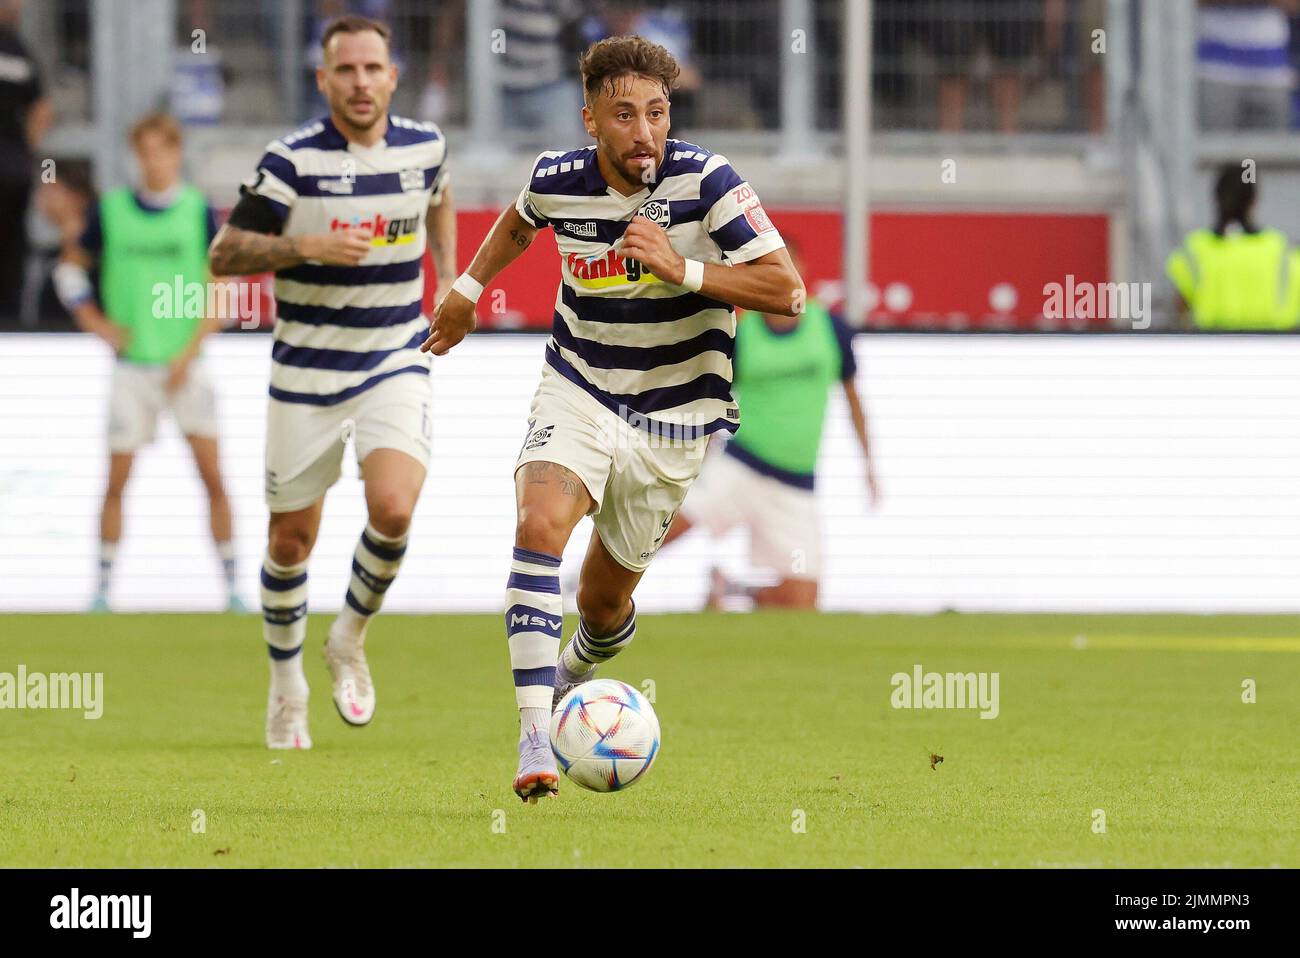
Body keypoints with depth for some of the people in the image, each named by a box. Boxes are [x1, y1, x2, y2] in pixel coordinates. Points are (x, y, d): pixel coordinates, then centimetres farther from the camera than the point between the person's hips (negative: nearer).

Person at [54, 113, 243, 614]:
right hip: (131, 363, 1)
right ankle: (103, 586, 8)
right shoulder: (110, 211, 3)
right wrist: (97, 324, 3)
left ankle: (232, 586, 0)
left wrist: (189, 353, -8)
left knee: (212, 474, -6)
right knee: (117, 478, -1)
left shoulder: (200, 212, -1)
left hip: (186, 364, -1)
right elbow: (69, 268, 15)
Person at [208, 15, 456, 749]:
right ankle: (288, 684, 29)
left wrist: (449, 281, 15)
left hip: (396, 365, 1)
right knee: (292, 540, 6)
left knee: (394, 510, -21)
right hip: (307, 377, -1)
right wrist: (307, 247, -23)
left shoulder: (424, 146, 0)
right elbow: (225, 254, -9)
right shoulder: (293, 161, -12)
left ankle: (352, 639, 7)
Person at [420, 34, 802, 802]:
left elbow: (786, 290, -21)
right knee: (540, 523, -28)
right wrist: (468, 289, 23)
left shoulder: (705, 182, -18)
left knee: (605, 599, 9)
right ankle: (535, 734, -33)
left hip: (672, 414, -1)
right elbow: (520, 221, 19)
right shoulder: (558, 180, -8)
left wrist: (682, 269, -30)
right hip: (578, 388, 1)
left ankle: (577, 671, 48)